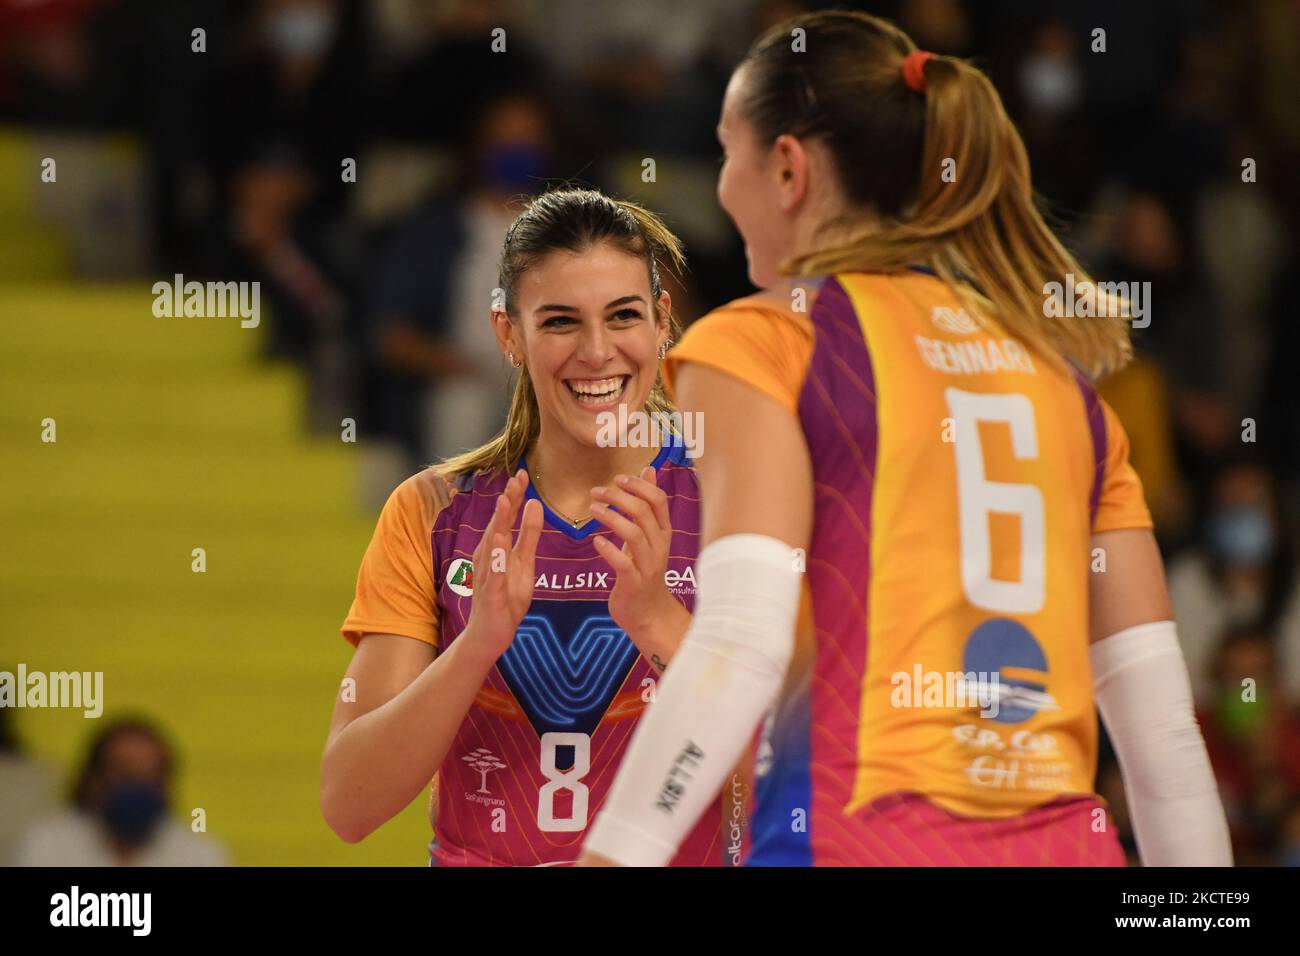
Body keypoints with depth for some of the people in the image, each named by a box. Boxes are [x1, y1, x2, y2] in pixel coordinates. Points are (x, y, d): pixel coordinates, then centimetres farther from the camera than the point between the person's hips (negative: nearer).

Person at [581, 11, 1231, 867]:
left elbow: (740, 643, -13)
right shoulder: (1062, 369, 18)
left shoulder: (763, 342, 2)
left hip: (862, 838, -6)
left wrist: (610, 855, -18)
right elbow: (1160, 708, 14)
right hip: (1065, 846, 6)